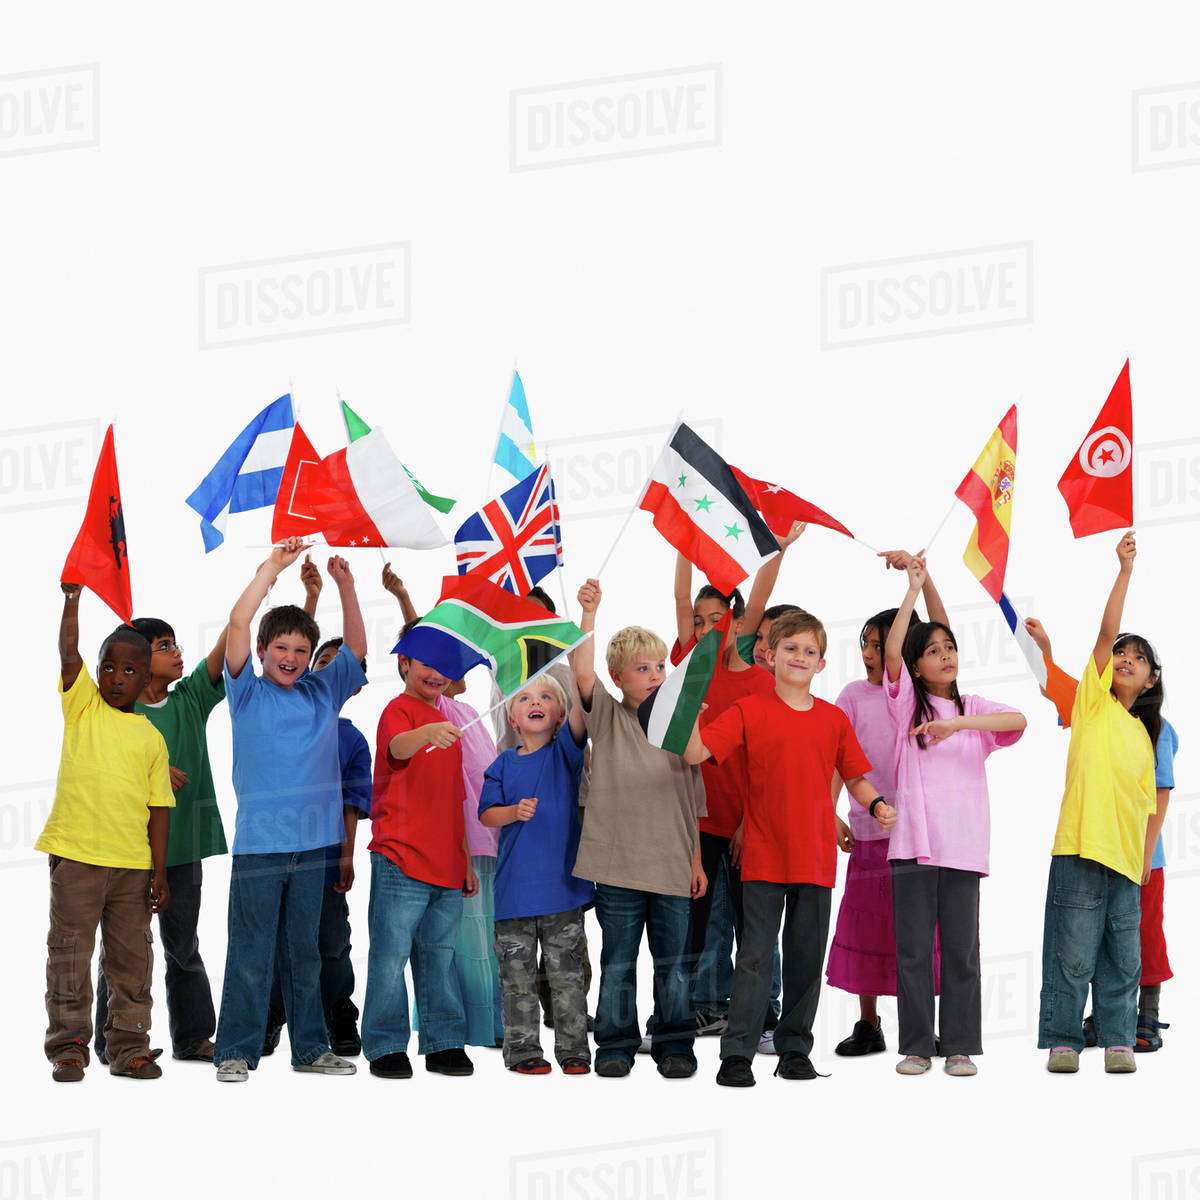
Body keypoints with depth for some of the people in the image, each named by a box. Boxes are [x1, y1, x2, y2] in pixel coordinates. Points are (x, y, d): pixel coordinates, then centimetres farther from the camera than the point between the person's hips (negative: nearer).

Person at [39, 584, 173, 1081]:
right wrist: (72, 599, -21)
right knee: (70, 955, 0)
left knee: (131, 957, 7)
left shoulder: (151, 736, 10)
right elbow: (68, 654, -11)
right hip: (76, 854, -2)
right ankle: (68, 1046, 5)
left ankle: (128, 1047, 15)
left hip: (133, 862, 2)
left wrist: (159, 871, 3)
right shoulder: (82, 706, 5)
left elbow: (159, 808, 8)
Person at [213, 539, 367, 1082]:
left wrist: (345, 586, -2)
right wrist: (272, 567, -8)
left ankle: (311, 1048, 16)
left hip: (310, 843, 4)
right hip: (258, 842, -4)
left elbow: (356, 648, 10)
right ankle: (235, 1052, 1)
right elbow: (239, 624, -8)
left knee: (304, 951, 11)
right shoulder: (248, 693, 1)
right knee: (251, 954, -3)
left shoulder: (322, 693, 12)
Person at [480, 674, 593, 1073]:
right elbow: (486, 813, 4)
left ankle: (573, 1050, 11)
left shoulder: (564, 752, 2)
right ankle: (522, 1049, 11)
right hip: (516, 886, 1)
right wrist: (514, 812, -17)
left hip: (562, 881, -1)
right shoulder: (504, 765, 7)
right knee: (518, 973, 4)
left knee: (566, 972, 4)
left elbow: (579, 717, -16)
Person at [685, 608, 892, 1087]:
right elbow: (695, 752, -9)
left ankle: (795, 1050, 17)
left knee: (808, 957, 8)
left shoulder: (833, 719, 8)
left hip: (816, 859, 3)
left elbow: (855, 777, 14)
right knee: (755, 957, -5)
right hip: (763, 859, -3)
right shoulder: (749, 711, -1)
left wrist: (877, 805, -4)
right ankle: (737, 1054, -2)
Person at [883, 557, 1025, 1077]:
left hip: (963, 844, 1)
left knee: (961, 947, 1)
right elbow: (892, 651, -6)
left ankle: (960, 1046, 7)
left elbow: (1018, 720, -7)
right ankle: (916, 1047, 4)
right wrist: (914, 589, -6)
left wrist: (957, 724, -19)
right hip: (913, 840, -1)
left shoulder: (973, 708, 13)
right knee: (913, 947, -1)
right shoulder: (908, 704, 9)